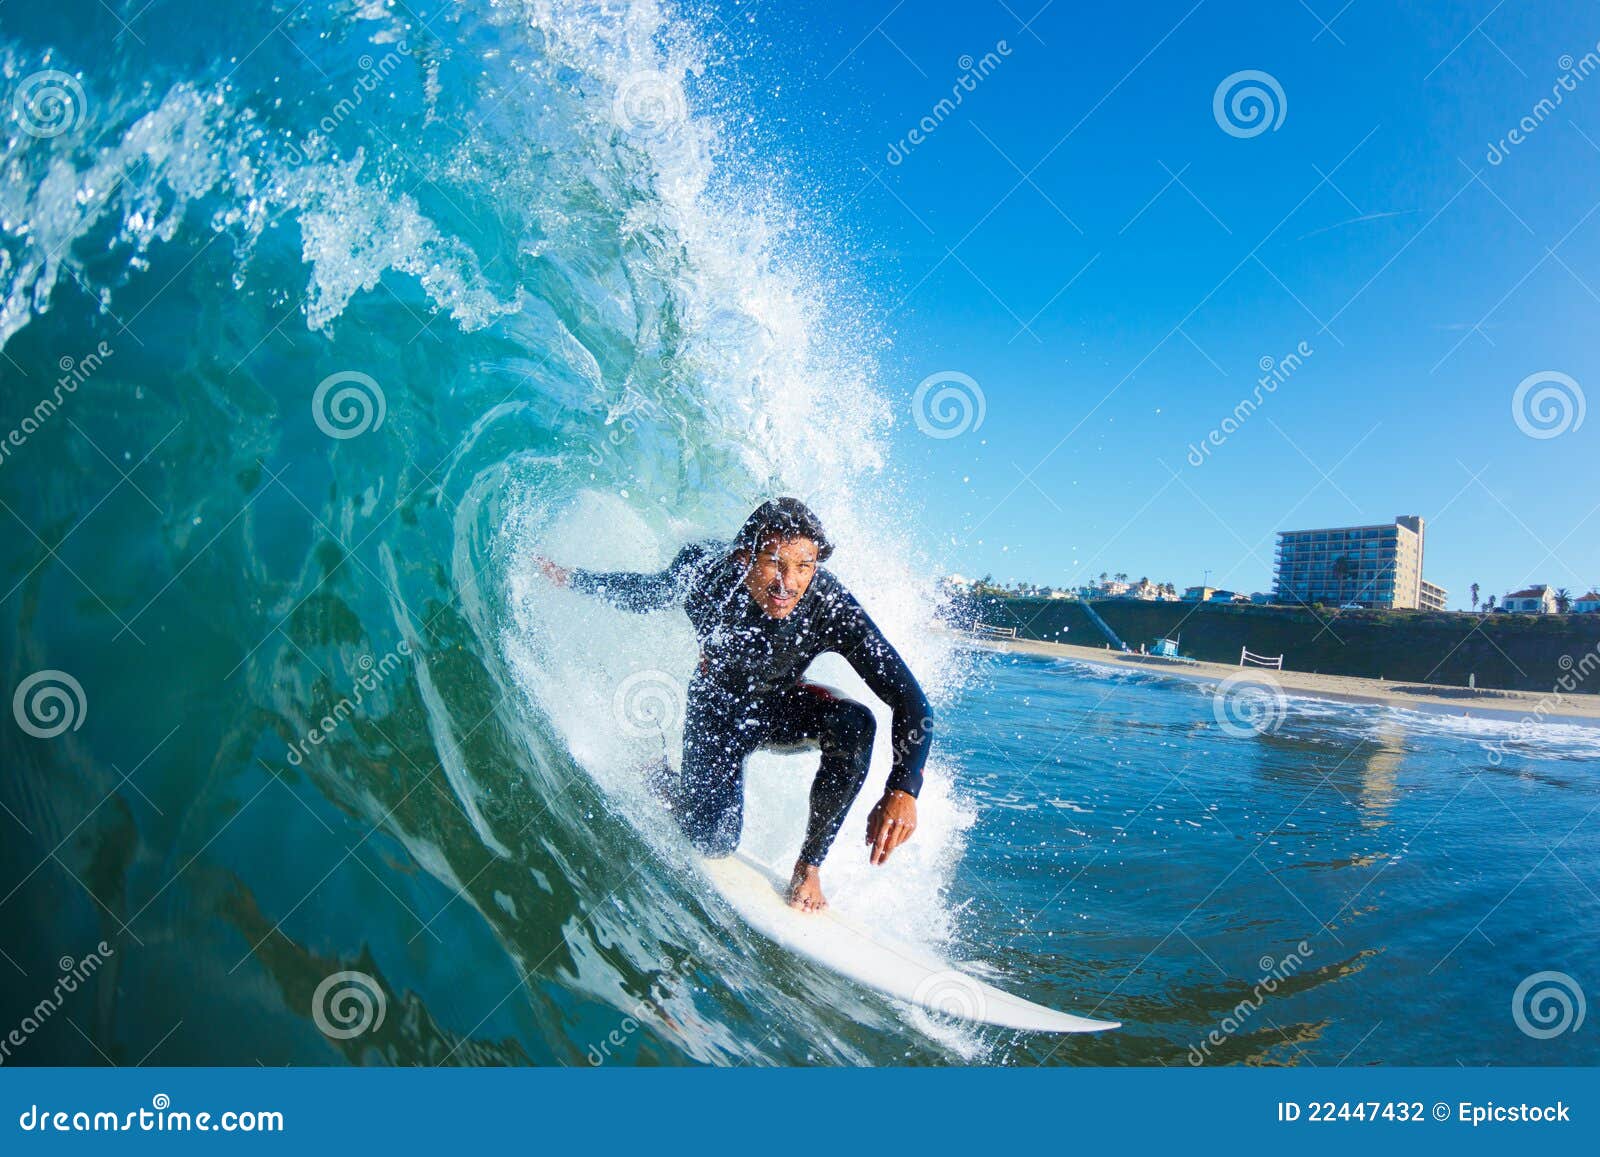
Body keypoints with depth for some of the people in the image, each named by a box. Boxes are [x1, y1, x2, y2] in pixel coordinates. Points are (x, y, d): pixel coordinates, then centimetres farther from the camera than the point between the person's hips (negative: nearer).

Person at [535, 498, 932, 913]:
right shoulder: (704, 569, -29)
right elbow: (647, 593, -3)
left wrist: (902, 789, -48)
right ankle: (670, 785, 30)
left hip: (782, 706, 0)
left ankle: (809, 866, -13)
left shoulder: (832, 609, -34)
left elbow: (911, 700, -35)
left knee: (855, 725, -31)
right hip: (717, 710, 0)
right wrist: (572, 579, -2)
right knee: (713, 843, -5)